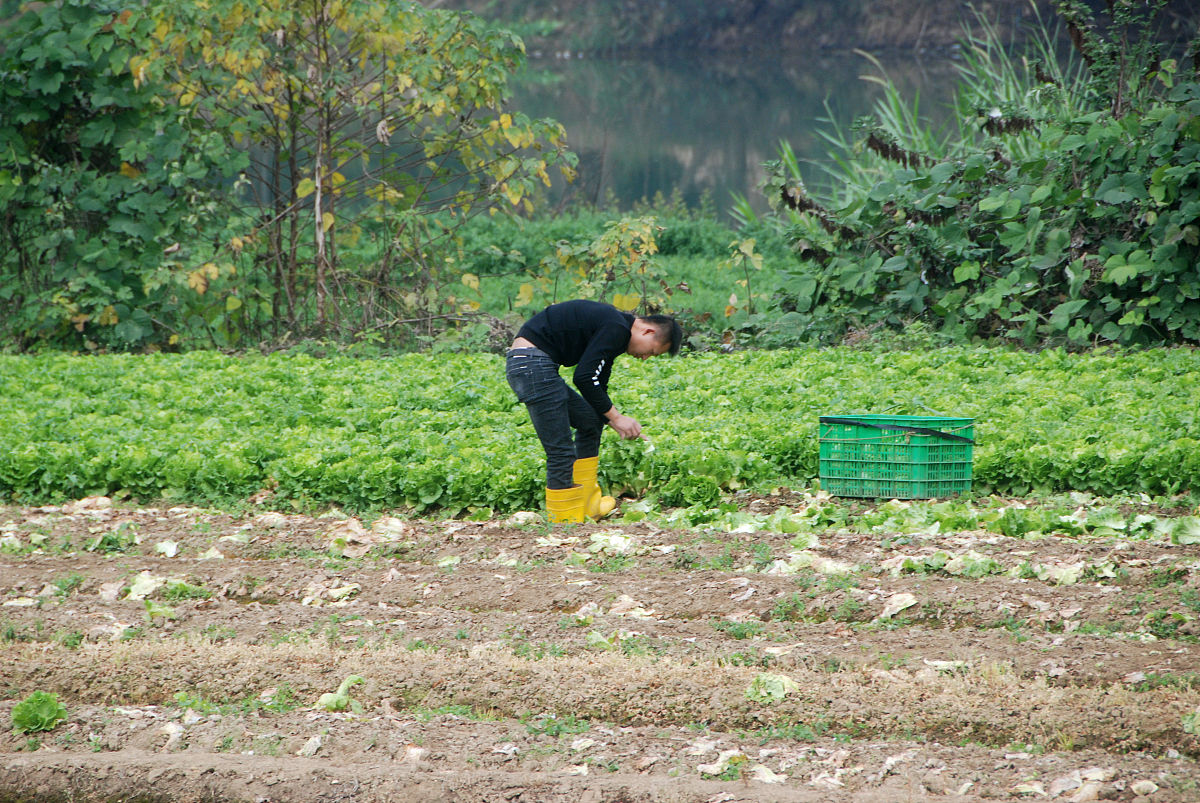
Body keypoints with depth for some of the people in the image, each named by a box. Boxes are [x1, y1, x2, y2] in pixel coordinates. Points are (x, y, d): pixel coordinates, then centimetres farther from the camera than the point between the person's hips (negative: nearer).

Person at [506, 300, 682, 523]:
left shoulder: (613, 326, 19)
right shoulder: (616, 329, -14)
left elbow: (597, 385, 26)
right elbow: (584, 378, -18)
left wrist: (621, 424, 19)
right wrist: (615, 417, -8)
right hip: (532, 364, -11)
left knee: (591, 421, 19)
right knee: (561, 452, -8)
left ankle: (588, 505, 22)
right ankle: (563, 525, -1)